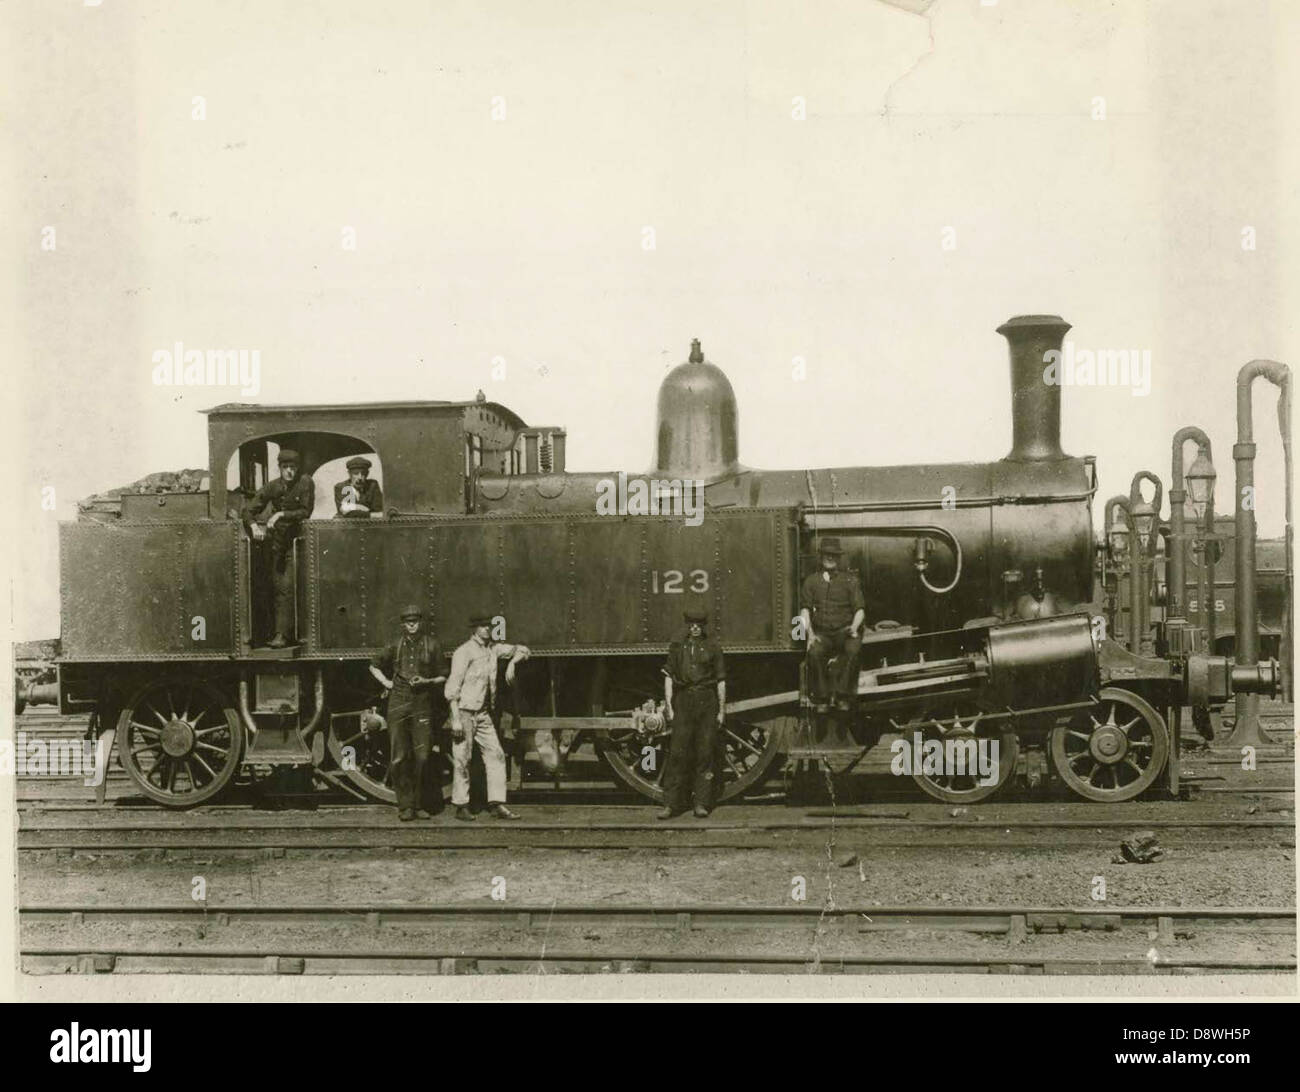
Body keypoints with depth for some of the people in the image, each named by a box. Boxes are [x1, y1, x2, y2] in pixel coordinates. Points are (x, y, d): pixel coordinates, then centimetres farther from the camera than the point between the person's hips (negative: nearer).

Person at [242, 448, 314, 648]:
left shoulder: (305, 483, -7)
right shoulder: (272, 487, 2)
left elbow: (306, 512, -10)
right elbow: (249, 510, 4)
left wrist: (282, 515, -19)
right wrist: (254, 526, -15)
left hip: (296, 540, -4)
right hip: (277, 540, 4)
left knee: (287, 587, -12)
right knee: (277, 587, 3)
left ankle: (282, 633, -11)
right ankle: (285, 630, 12)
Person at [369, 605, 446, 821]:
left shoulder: (432, 646, 6)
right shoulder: (396, 646, 10)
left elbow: (443, 677, 10)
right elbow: (374, 667, 25)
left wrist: (427, 681, -7)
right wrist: (386, 682, 10)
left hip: (422, 704, -1)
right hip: (398, 704, 1)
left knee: (422, 757, -4)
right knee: (399, 758, -5)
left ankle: (415, 804, 8)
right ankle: (405, 805, 2)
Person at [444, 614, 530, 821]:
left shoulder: (493, 648, 9)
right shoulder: (464, 652, -11)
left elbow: (521, 650, 22)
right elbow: (452, 687, -15)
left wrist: (512, 663, 0)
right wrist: (456, 719, -20)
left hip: (483, 714, 7)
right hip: (465, 712, -7)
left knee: (496, 755, 0)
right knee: (462, 760, -2)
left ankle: (496, 804, 2)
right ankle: (461, 806, 6)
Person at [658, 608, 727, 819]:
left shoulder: (713, 647, 6)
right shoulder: (677, 647, 9)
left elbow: (721, 681, 7)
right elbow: (669, 677, 9)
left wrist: (722, 710, 3)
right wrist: (668, 705, 0)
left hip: (707, 701, -1)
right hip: (684, 701, 1)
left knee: (705, 753, -1)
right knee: (677, 752, -4)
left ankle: (702, 804, 5)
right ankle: (671, 804, -2)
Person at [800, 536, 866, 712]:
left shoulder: (850, 580, 11)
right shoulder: (812, 580, 14)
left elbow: (860, 610, 6)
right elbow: (805, 610, 8)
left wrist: (854, 628, -15)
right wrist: (810, 633, -9)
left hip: (845, 631, 0)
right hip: (822, 633, 1)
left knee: (853, 649, -35)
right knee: (814, 652, -33)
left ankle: (842, 696, -26)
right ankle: (822, 698, -21)